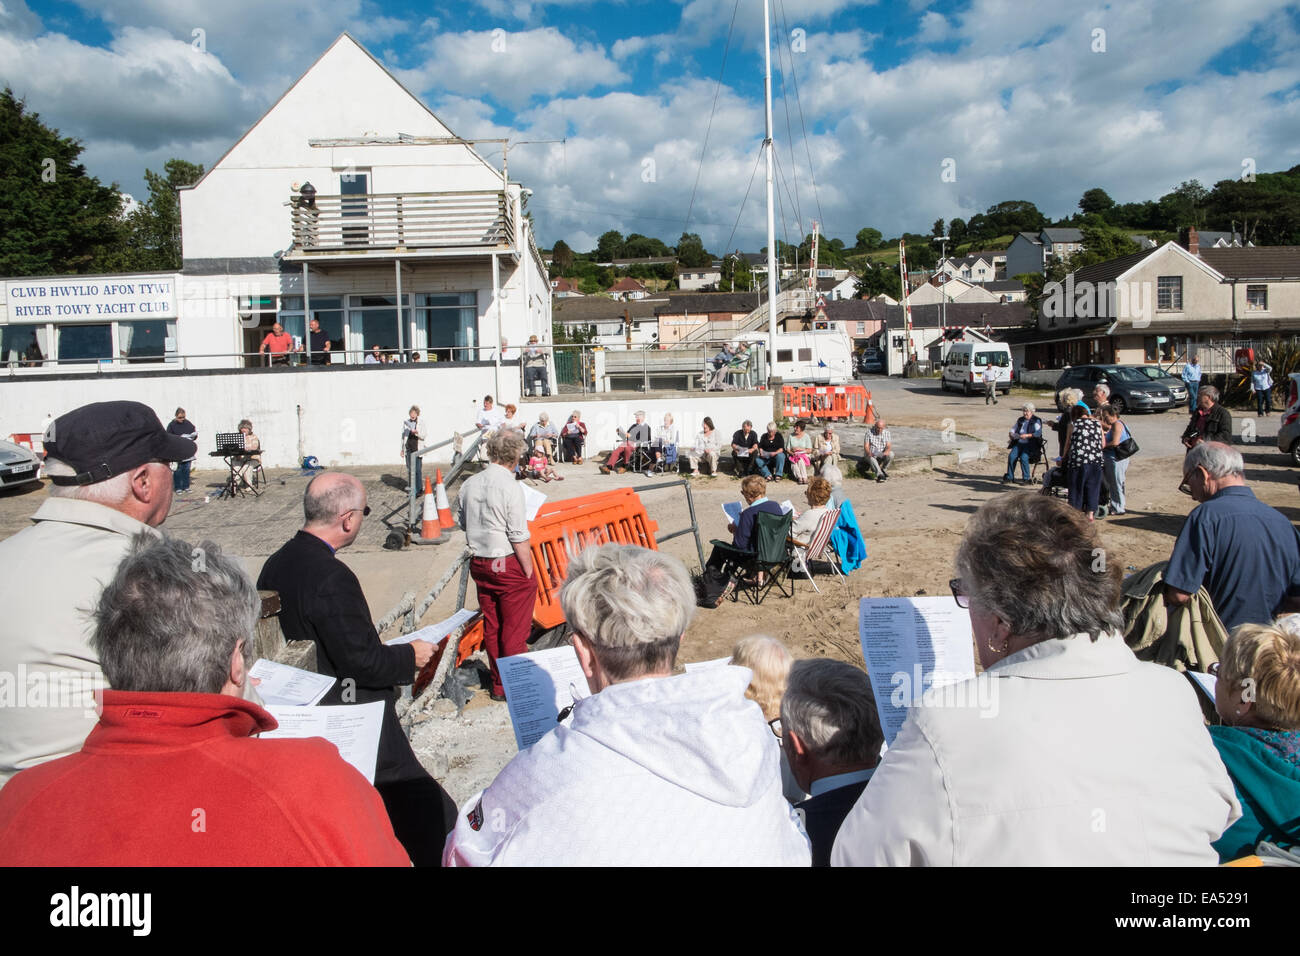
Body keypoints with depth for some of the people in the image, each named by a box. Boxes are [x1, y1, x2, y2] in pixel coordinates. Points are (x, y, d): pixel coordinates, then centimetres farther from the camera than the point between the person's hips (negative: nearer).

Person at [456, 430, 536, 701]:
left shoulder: (469, 485, 1)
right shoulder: (510, 488, -18)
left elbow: (463, 524, 12)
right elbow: (520, 539, -18)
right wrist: (529, 574, -10)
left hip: (479, 564, 7)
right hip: (509, 565, -7)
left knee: (491, 627, 16)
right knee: (515, 629, 6)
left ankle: (498, 684, 28)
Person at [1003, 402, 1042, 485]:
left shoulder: (1036, 421, 1)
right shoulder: (1020, 420, 19)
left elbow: (1038, 433, -13)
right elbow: (1012, 429, 24)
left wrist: (1027, 435, -25)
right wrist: (1011, 434, -1)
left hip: (1030, 445, -5)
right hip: (1019, 443, 5)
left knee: (1023, 457, -30)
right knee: (1011, 456, -21)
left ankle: (1026, 478, -18)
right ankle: (1009, 477, -11)